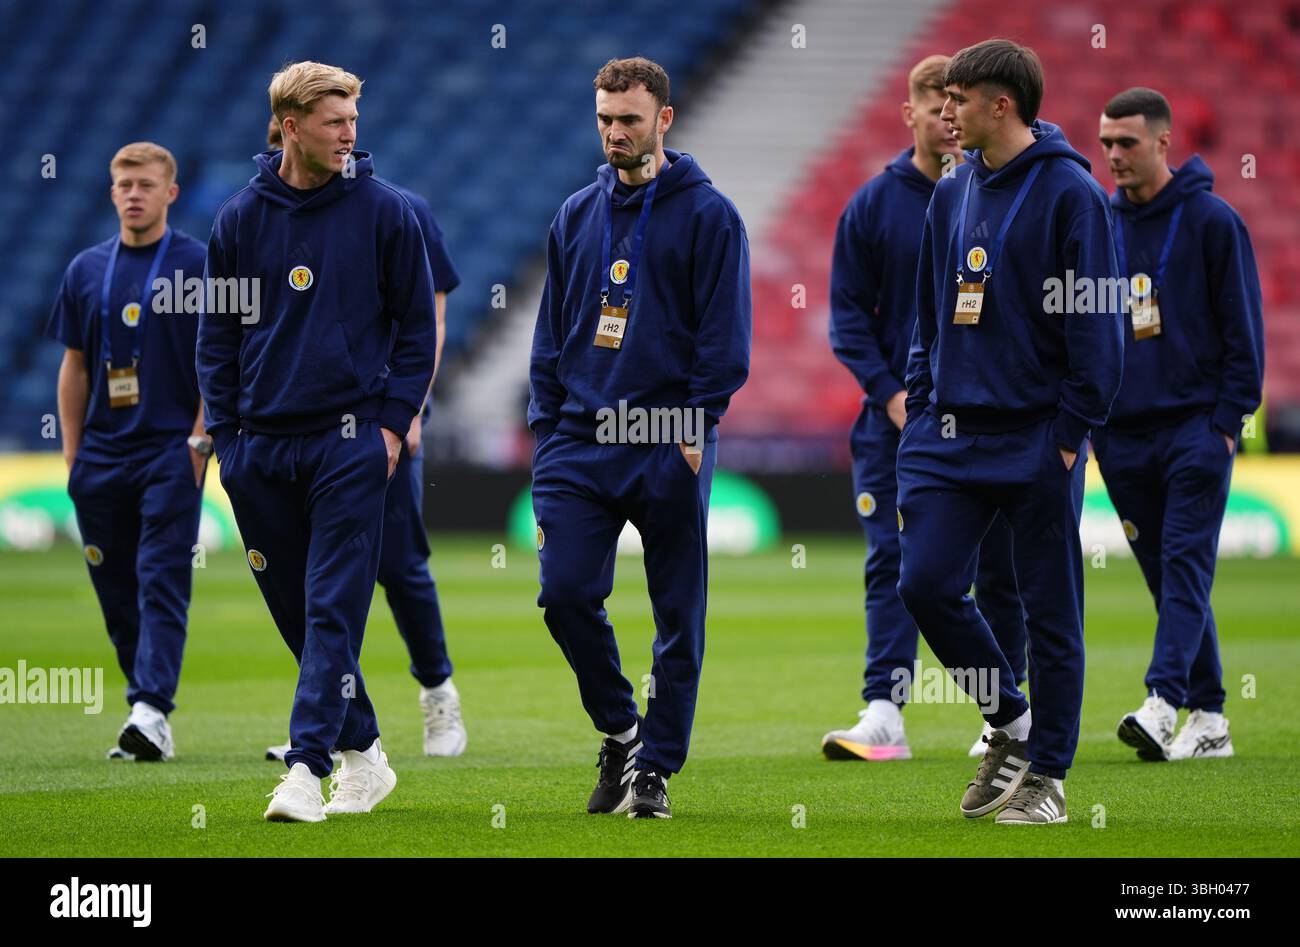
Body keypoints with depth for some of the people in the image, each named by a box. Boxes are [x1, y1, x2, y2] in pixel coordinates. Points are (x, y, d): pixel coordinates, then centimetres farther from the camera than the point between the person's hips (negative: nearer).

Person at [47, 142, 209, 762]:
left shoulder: (198, 264, 0)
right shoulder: (86, 270, 12)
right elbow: (74, 367, 15)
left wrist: (199, 439, -10)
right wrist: (72, 454, 10)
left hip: (171, 451, -5)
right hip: (102, 454, 5)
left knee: (162, 583, -12)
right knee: (116, 592, 6)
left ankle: (152, 712, -20)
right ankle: (145, 712, 13)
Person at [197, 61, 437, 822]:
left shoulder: (384, 211, -1)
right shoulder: (240, 219, 5)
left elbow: (418, 323, 4)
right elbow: (218, 333, 12)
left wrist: (394, 421, -3)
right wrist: (226, 434, 6)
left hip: (350, 443, -3)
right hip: (262, 447, 3)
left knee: (334, 610, -10)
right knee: (296, 611, 8)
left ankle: (307, 766, -16)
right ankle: (363, 754, 22)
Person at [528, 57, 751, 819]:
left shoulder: (707, 214, -1)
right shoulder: (578, 215, 13)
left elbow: (726, 334, -5)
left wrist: (697, 425, -13)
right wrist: (547, 429, 9)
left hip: (670, 448, -4)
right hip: (581, 442, 4)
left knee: (677, 614, 1)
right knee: (566, 592, -8)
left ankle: (655, 767, 10)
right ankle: (620, 731, 13)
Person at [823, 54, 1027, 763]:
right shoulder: (874, 204, 3)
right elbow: (849, 309, 4)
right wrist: (888, 390, -8)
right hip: (900, 417, 0)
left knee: (1000, 570, 7)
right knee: (891, 564, -9)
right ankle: (883, 713, -15)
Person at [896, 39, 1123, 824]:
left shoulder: (1070, 192, -9)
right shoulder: (953, 195, 11)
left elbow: (1096, 320, -11)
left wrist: (1073, 429, -13)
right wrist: (923, 404, 11)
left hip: (1037, 436, -6)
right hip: (953, 429, 6)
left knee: (1050, 610, 1)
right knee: (926, 584, -3)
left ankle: (1046, 774, 10)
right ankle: (1011, 721, 17)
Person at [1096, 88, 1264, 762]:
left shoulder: (1212, 220, -2)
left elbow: (1242, 325, -2)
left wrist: (1230, 417, -8)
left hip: (1196, 422, -5)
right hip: (1124, 429, 5)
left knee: (1185, 562, -13)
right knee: (1165, 575, 6)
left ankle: (1163, 701, -25)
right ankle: (1208, 718, 11)